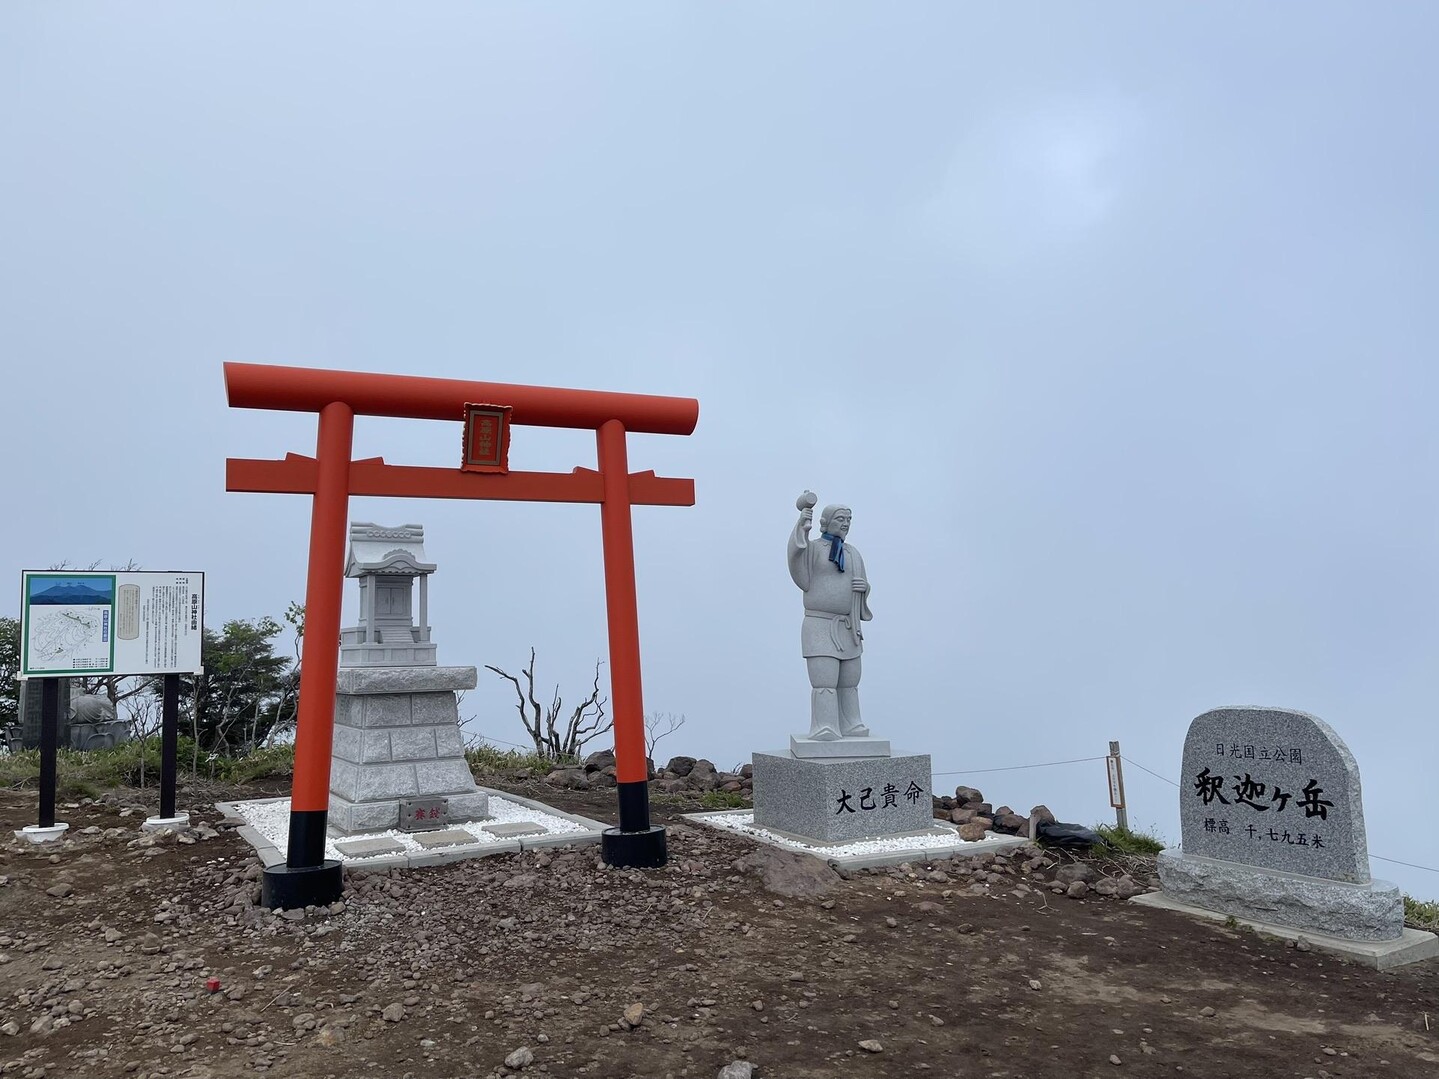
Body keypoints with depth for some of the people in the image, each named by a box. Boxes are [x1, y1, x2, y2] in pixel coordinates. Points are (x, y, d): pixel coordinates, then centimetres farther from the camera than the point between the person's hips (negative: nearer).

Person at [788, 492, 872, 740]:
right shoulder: (813, 548, 0)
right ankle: (824, 730, -9)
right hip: (820, 627, -6)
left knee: (849, 683, 9)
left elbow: (860, 589, 18)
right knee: (824, 682, -12)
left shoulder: (853, 553, 14)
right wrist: (802, 527, -33)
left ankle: (850, 726, 17)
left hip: (847, 629, 6)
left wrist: (865, 587, -6)